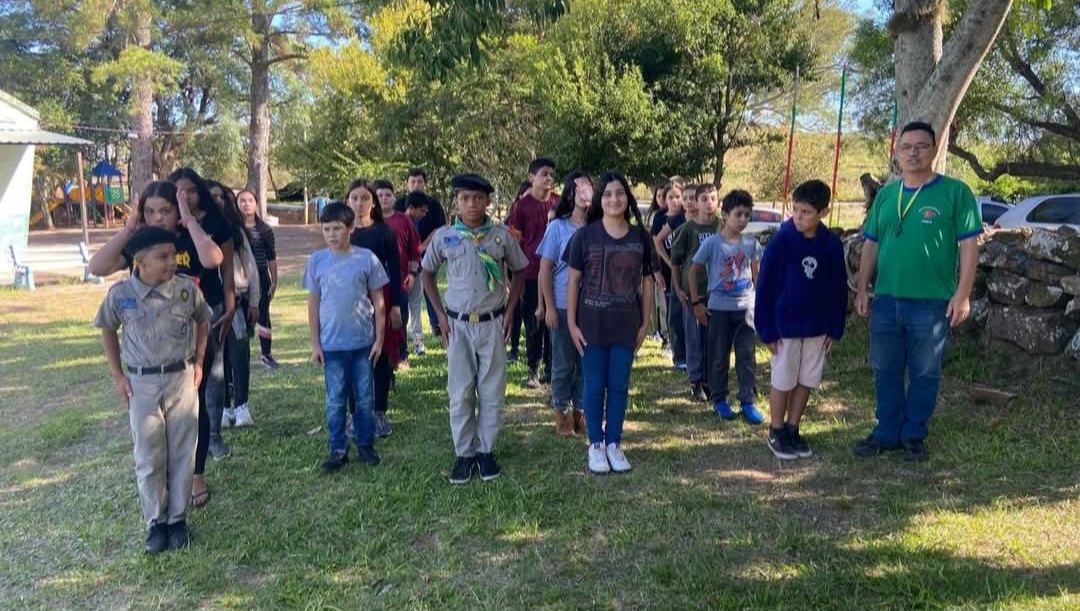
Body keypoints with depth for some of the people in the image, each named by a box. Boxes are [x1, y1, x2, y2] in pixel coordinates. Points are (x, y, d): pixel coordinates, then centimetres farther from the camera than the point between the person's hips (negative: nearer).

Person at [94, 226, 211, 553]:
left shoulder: (187, 288, -8)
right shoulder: (120, 293, -9)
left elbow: (203, 321, 10)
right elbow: (108, 331, 8)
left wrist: (198, 361, 6)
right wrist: (118, 376, 5)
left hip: (182, 379, 0)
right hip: (141, 383, 0)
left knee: (182, 453, 7)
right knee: (149, 456, 7)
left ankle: (178, 518, 22)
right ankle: (156, 522, 21)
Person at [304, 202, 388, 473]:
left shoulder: (366, 258, -6)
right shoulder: (316, 260, -2)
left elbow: (378, 302, 0)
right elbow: (313, 303, 4)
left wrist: (379, 339, -1)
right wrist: (315, 343, 2)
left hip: (363, 342, -1)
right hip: (332, 344, 1)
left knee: (365, 398, 10)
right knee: (335, 400, 8)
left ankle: (365, 444, 25)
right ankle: (338, 450, 20)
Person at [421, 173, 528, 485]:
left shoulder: (502, 235, -4)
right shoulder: (444, 236, -3)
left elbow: (520, 272, 9)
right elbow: (427, 273, 10)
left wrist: (509, 312, 2)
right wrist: (440, 314, 3)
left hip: (492, 324, 0)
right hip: (458, 325, 0)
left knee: (492, 392, 6)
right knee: (460, 393, 6)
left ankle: (486, 451, 21)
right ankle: (464, 453, 18)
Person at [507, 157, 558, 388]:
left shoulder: (559, 203, 4)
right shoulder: (522, 205, -4)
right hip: (531, 274, -2)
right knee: (533, 324, 6)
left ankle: (551, 367, 22)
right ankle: (533, 370, 17)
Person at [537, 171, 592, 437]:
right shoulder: (558, 227, -2)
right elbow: (545, 269, -2)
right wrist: (549, 307, -7)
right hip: (563, 307, -2)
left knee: (587, 362, 9)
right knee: (563, 363, 7)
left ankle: (581, 410, 23)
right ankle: (562, 412, 21)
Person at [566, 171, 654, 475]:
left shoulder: (640, 236, 1)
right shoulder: (585, 235, -5)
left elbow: (646, 282, 6)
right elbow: (573, 280, -3)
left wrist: (645, 323, 4)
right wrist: (571, 323, -6)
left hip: (626, 325, 2)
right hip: (592, 323, -2)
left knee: (619, 386, 9)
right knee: (595, 386, 7)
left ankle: (614, 443, 23)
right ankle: (595, 445, 20)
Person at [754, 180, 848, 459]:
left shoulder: (832, 245, -3)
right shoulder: (781, 241, -13)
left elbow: (839, 289, 5)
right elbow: (764, 287, -11)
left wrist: (835, 328, 4)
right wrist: (767, 329, -11)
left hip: (818, 327, 4)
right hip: (785, 326, -3)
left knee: (806, 381, 12)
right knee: (783, 381, 6)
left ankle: (792, 429, 27)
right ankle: (776, 432, 21)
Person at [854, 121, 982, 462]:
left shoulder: (955, 192, -4)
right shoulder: (885, 195, 10)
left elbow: (969, 245, -6)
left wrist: (962, 294, -12)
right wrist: (862, 289, 7)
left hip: (932, 302, -4)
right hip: (886, 300, 4)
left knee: (925, 374, 8)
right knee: (886, 371, 11)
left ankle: (914, 436, 22)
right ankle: (888, 433, 24)